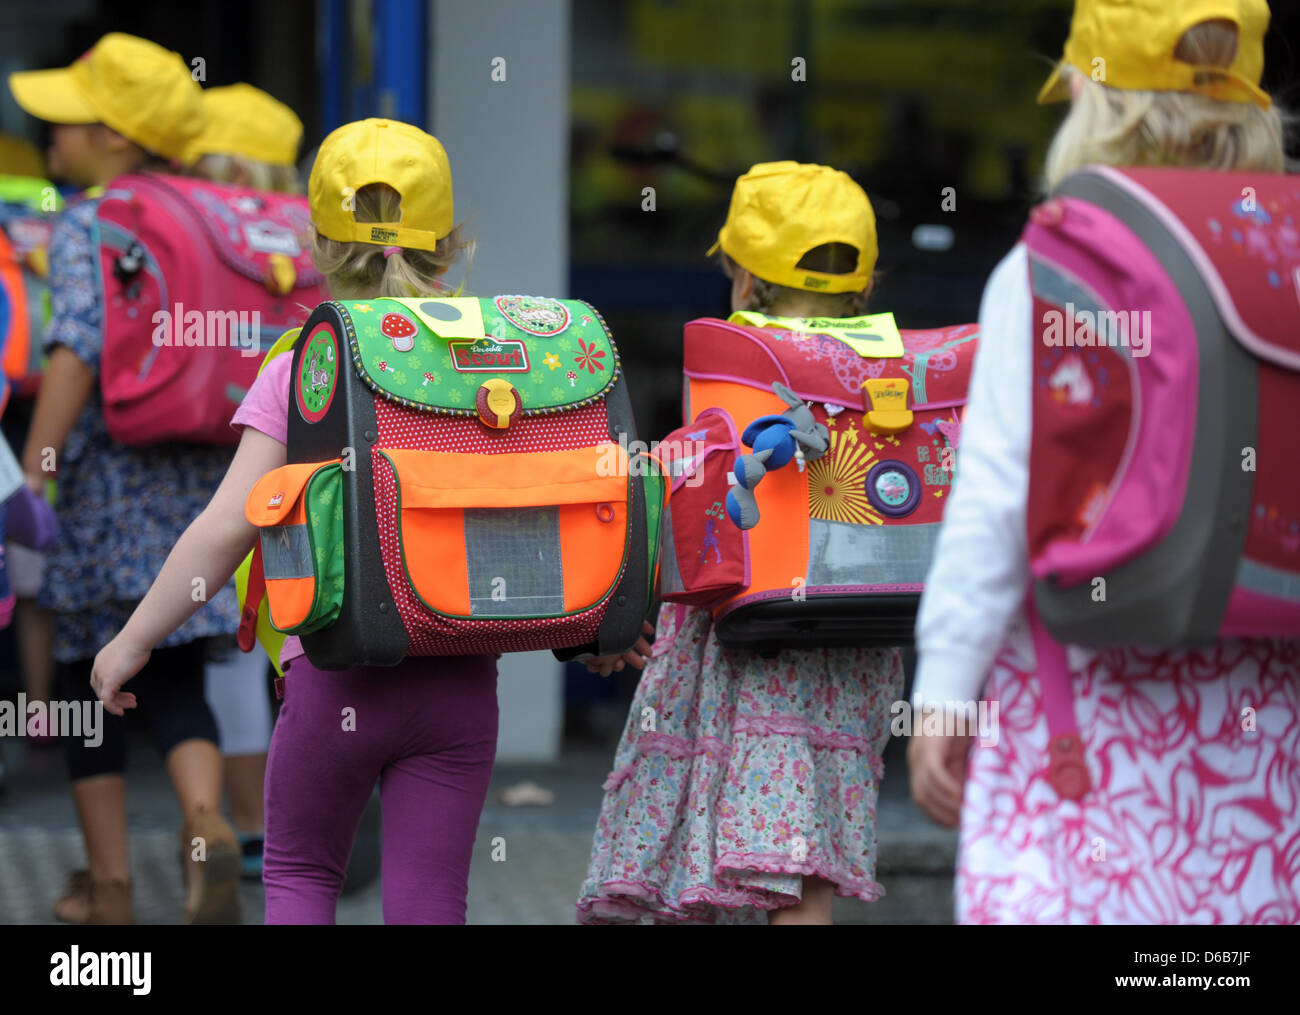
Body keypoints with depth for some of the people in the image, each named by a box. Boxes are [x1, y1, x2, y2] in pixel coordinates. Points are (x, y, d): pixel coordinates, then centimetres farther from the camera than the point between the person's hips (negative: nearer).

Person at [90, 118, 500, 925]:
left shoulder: (300, 373, -4)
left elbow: (227, 529, -8)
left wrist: (134, 640, 0)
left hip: (334, 670, -1)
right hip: (458, 677, 1)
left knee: (299, 871, 18)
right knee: (429, 900, 5)